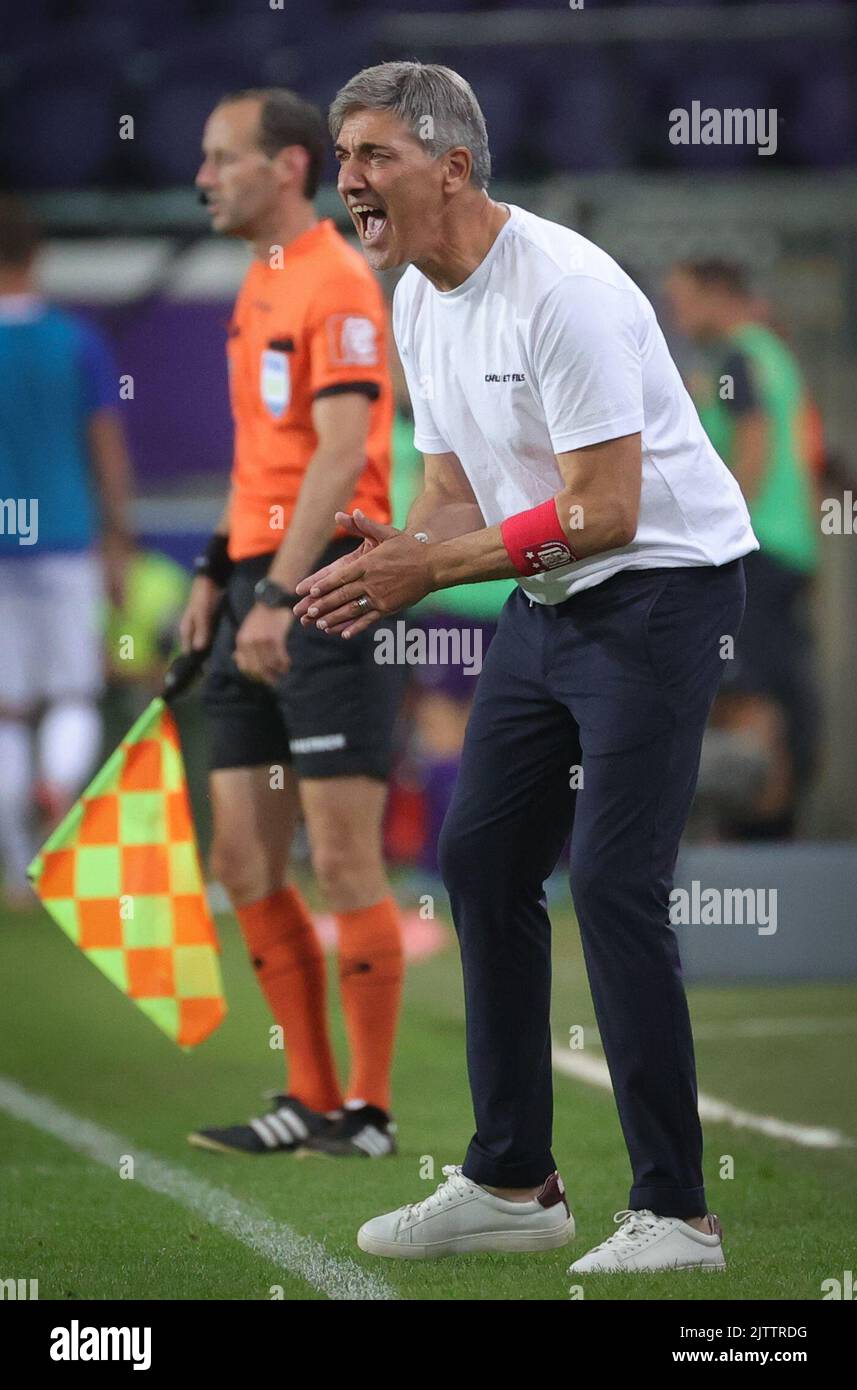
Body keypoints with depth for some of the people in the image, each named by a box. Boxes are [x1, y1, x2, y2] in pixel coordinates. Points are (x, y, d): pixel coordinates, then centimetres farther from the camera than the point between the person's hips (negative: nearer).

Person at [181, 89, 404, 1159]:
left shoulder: (337, 284, -10)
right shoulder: (258, 285, 18)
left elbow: (339, 451, -19)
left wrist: (280, 592, -24)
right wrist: (218, 570, 17)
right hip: (262, 588, 9)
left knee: (344, 864, -5)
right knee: (243, 862, 7)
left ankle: (370, 1110, 2)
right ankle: (311, 1099, 14)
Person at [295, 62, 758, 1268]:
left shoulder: (562, 289, -23)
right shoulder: (419, 304, 6)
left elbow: (607, 513, -26)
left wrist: (431, 565, -27)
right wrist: (389, 564, -11)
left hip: (661, 590, -10)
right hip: (548, 605, 10)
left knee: (612, 881, -14)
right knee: (480, 860, 9)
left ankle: (675, 1213, -8)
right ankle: (514, 1184, 18)